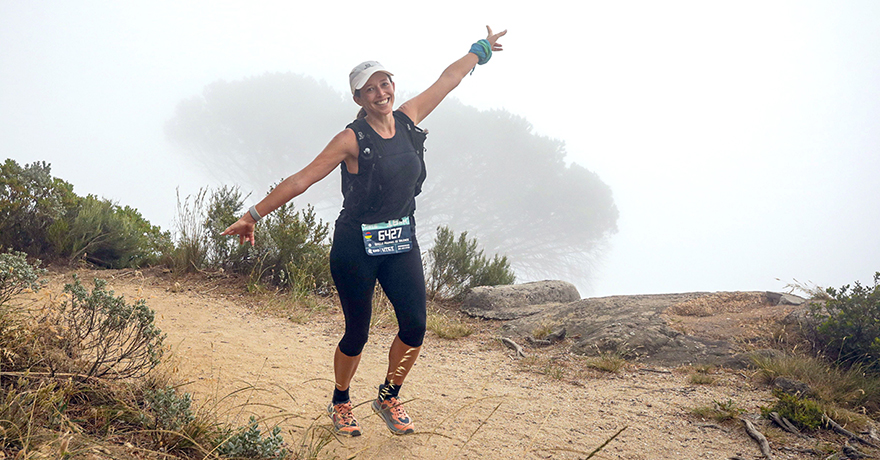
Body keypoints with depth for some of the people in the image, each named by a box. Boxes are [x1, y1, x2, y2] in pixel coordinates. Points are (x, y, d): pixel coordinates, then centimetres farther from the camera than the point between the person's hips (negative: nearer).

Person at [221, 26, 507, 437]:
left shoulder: (408, 119, 2)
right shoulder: (353, 139, -12)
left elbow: (449, 78, 14)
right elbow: (301, 180, -13)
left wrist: (482, 48, 27)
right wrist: (253, 215, -14)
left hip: (400, 242, 5)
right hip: (356, 246, -5)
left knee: (414, 326, -2)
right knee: (357, 334, 3)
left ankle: (388, 398, 22)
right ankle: (340, 404, 28)